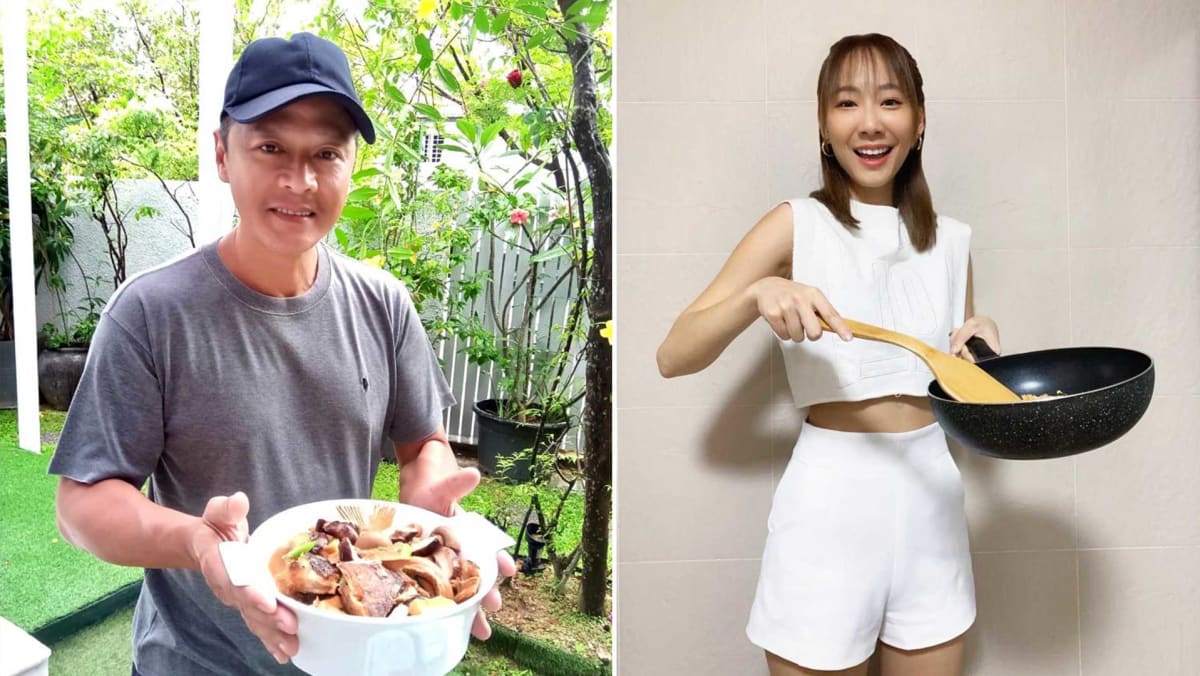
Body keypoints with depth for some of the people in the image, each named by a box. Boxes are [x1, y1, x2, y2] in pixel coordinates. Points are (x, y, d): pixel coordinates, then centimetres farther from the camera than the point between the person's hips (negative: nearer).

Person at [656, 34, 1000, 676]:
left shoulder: (951, 240, 7)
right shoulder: (797, 226, -6)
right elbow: (672, 357, -13)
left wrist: (979, 346, -2)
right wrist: (757, 295, -29)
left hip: (930, 490, 4)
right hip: (830, 494, -4)